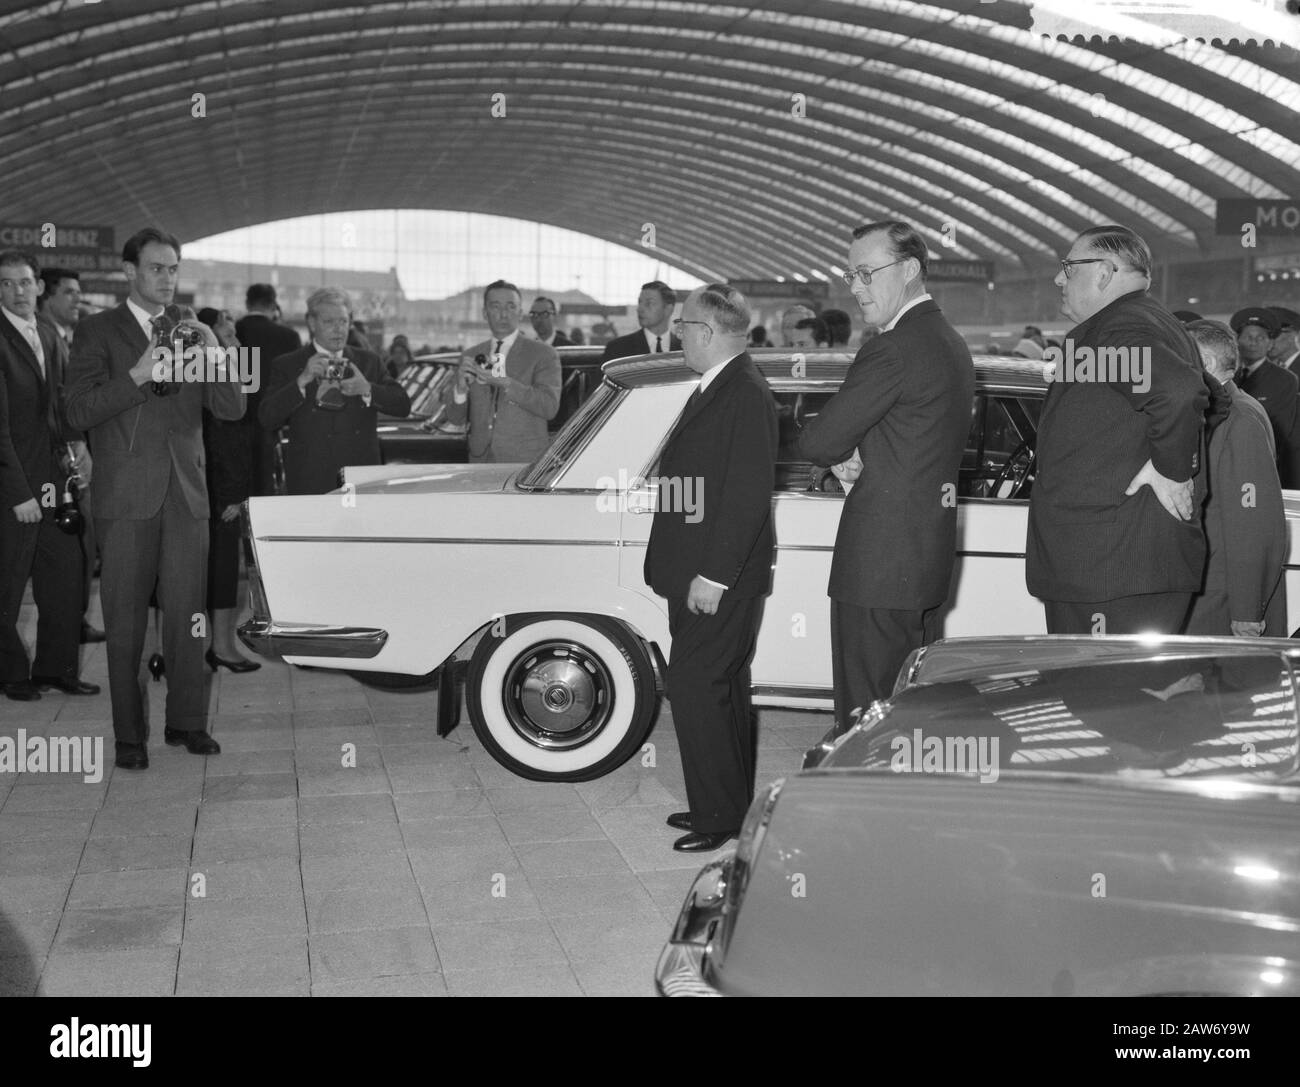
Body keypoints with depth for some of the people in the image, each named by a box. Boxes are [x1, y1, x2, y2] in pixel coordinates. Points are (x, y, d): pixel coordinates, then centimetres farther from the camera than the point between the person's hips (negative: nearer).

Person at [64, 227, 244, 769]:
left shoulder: (190, 329, 14)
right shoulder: (97, 331, 3)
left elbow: (232, 409, 6)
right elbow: (79, 411, -8)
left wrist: (214, 350, -9)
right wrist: (139, 373, -18)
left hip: (186, 493, 3)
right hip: (126, 496, -3)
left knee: (187, 613, 6)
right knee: (125, 621, 1)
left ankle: (187, 721, 16)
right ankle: (129, 735, 9)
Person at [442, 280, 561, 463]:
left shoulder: (543, 355, 1)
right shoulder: (470, 355, 13)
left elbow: (550, 407, -13)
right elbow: (454, 417, 9)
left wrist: (504, 383, -20)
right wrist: (460, 386, -11)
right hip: (481, 462, 3)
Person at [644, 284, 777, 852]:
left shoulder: (746, 395, -17)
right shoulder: (716, 388, 14)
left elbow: (747, 497, -22)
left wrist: (714, 577, -22)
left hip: (720, 582, -10)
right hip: (700, 575, 10)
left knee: (695, 686, -6)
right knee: (722, 689, 16)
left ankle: (720, 817, 5)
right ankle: (728, 804, 28)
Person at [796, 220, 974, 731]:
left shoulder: (893, 349, -18)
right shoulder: (950, 341, 14)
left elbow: (816, 443, -16)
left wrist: (842, 457, 5)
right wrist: (855, 457, 2)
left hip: (880, 564, -10)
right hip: (929, 556, 10)